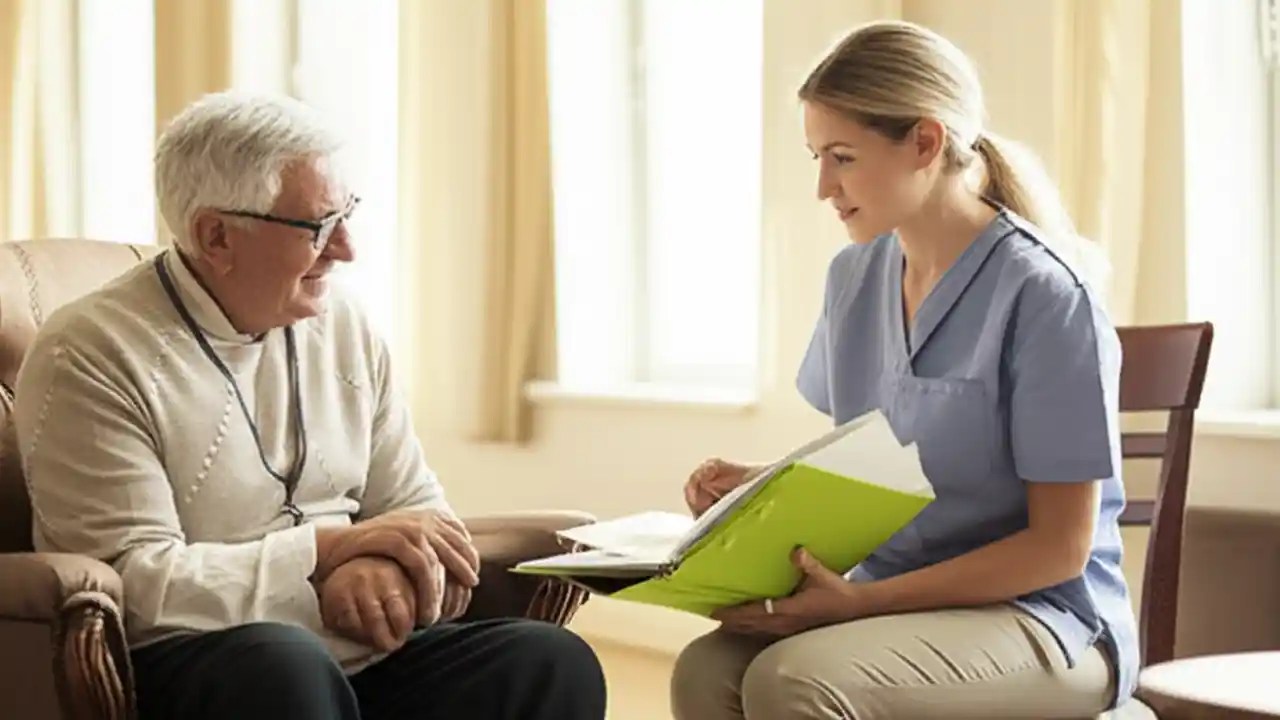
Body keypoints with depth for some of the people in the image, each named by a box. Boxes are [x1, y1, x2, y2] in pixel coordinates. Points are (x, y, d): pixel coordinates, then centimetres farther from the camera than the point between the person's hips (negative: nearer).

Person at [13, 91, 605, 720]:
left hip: (358, 654, 5)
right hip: (190, 669, -5)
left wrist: (382, 565, -11)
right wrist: (337, 545, -14)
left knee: (552, 662, -21)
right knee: (285, 663, -39)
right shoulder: (91, 356, -8)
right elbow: (136, 586, -14)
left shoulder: (343, 328, 12)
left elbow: (416, 507, 14)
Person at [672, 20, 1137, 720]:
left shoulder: (1044, 295, -15)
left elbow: (1060, 547, -14)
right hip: (890, 602, 6)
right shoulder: (854, 277, 7)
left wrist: (861, 600, -21)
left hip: (1042, 619, -6)